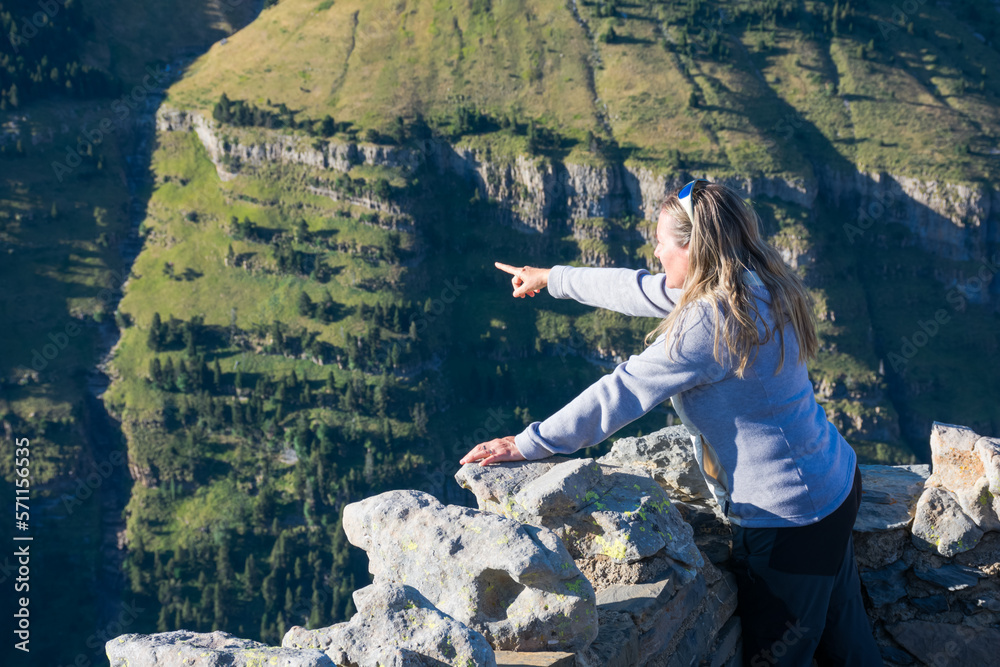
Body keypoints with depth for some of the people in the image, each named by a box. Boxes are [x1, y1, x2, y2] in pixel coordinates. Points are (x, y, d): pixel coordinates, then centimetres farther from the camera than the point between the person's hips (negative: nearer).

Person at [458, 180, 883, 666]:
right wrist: (552, 278, 24)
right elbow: (641, 289, 14)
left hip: (788, 517, -10)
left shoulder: (710, 321, -26)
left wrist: (527, 444, -15)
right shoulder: (752, 286, 3)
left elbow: (622, 393, -23)